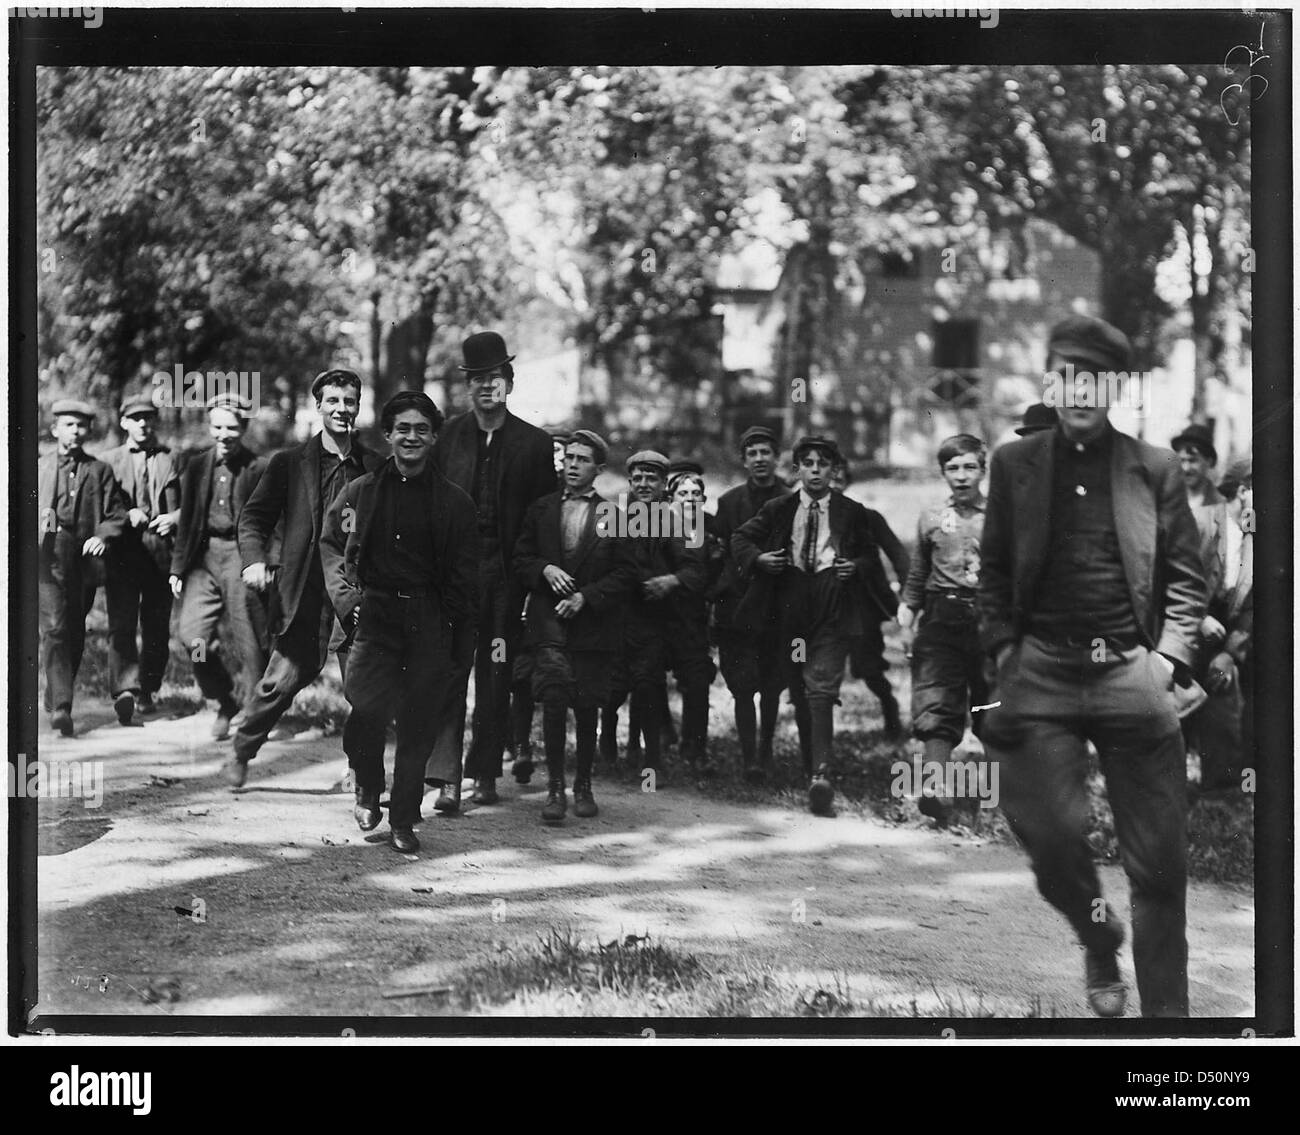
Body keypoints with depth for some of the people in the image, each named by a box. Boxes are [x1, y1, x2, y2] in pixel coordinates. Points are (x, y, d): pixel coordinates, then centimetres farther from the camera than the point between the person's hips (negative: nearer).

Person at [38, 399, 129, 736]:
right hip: (48, 559, -2)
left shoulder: (99, 471, 12)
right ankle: (61, 706, -22)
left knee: (75, 634, 8)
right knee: (55, 628, -15)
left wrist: (103, 536, -12)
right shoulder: (38, 469, 12)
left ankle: (55, 699, 26)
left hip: (83, 559, 2)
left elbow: (118, 514, 7)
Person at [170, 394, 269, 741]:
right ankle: (225, 701, 13)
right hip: (204, 556, 4)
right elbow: (186, 521, 14)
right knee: (190, 635, -8)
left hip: (243, 557, -4)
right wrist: (178, 568, 10)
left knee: (250, 645, -2)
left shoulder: (259, 469, -2)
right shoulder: (196, 466, 10)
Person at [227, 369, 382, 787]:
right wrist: (253, 559, -12)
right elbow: (253, 517, 6)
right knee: (283, 681, 3)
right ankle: (241, 753, 24)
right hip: (303, 594, -1)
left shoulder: (376, 467, 8)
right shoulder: (289, 463, 5)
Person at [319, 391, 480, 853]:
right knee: (367, 710, -16)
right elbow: (332, 546, 11)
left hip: (431, 621, 1)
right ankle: (367, 792, 11)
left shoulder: (454, 502, 8)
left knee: (420, 724, -1)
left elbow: (465, 574, 8)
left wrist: (461, 637, 1)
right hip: (376, 612, 0)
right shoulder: (360, 492, 9)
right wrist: (346, 597, -5)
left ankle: (404, 822, 11)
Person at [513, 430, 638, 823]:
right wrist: (545, 570, -8)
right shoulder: (541, 510, 11)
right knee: (553, 698, -15)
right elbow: (521, 559, 13)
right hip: (548, 621, 0)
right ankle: (555, 786, -7)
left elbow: (625, 573, 0)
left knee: (586, 708, 5)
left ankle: (583, 784, 22)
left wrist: (586, 596, -10)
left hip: (593, 624, 0)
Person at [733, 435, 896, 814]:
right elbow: (740, 538, 17)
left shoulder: (851, 512, 5)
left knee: (821, 689, -16)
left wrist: (857, 567, -5)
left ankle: (821, 773, -25)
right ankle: (810, 765, 21)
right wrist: (757, 558, -2)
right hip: (790, 607, 3)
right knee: (799, 693, 9)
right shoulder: (778, 510, 8)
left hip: (833, 611, -3)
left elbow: (871, 555, 16)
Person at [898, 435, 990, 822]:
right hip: (940, 619, 1)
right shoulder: (931, 518, 12)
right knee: (936, 707, -13)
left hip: (989, 618, -1)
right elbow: (917, 577, 18)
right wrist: (906, 620, 8)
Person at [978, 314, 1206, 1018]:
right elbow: (993, 570, 13)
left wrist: (1169, 658, -3)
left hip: (1133, 672, 0)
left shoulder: (1154, 468, 7)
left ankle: (1165, 1010, 13)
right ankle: (1099, 941, 24)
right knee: (1050, 839, -7)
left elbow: (1185, 579, 9)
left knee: (1159, 862, 0)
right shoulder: (1015, 464, 10)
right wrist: (1003, 651, 1)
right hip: (1041, 673, 1)